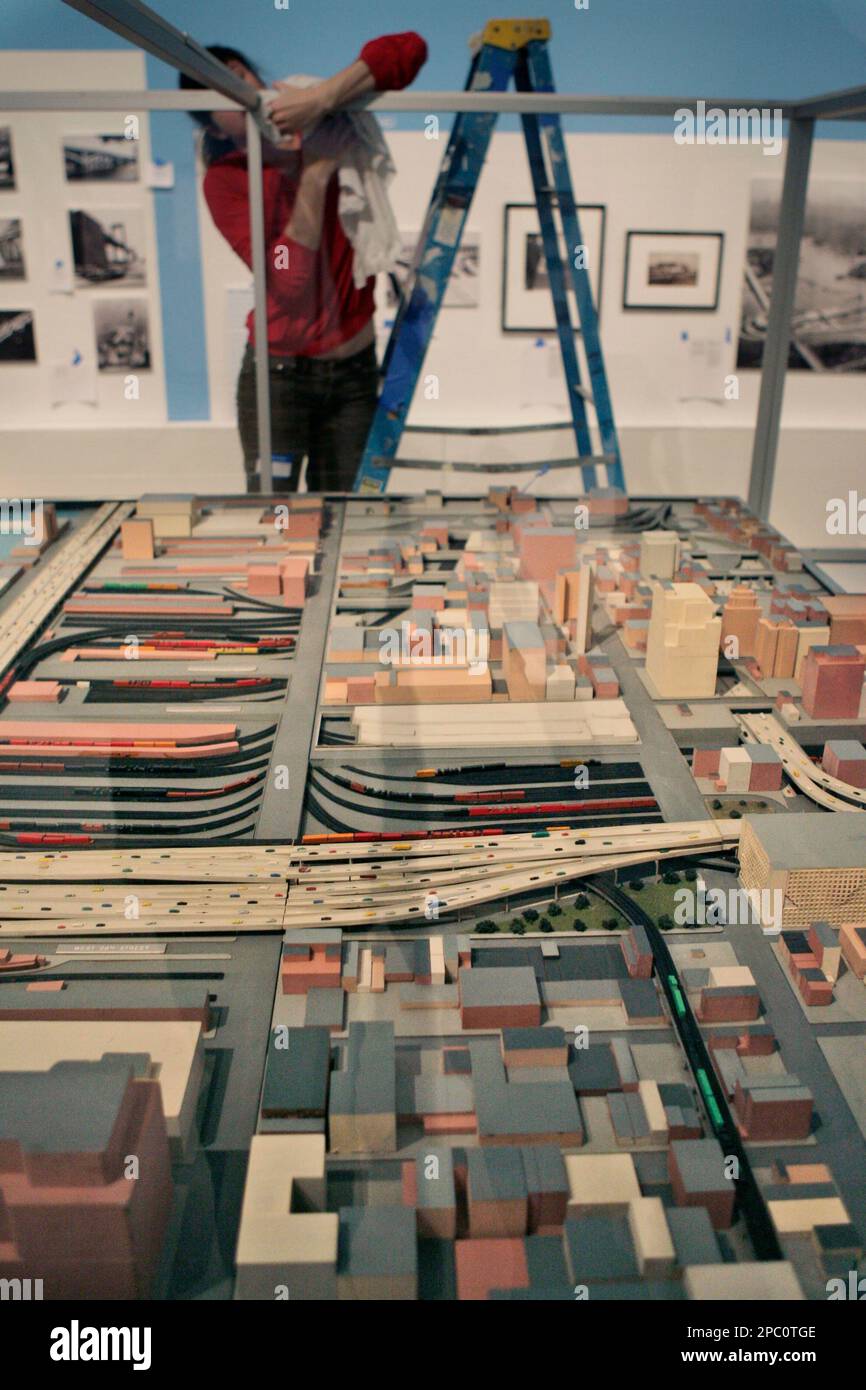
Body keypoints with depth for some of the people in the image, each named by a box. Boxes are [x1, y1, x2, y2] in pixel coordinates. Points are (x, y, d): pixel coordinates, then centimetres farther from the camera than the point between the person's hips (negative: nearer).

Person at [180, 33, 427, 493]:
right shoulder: (224, 180, -7)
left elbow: (409, 49, -9)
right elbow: (289, 281, -19)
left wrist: (323, 96, -22)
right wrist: (314, 176, -20)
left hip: (355, 371, 2)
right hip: (279, 373, -2)